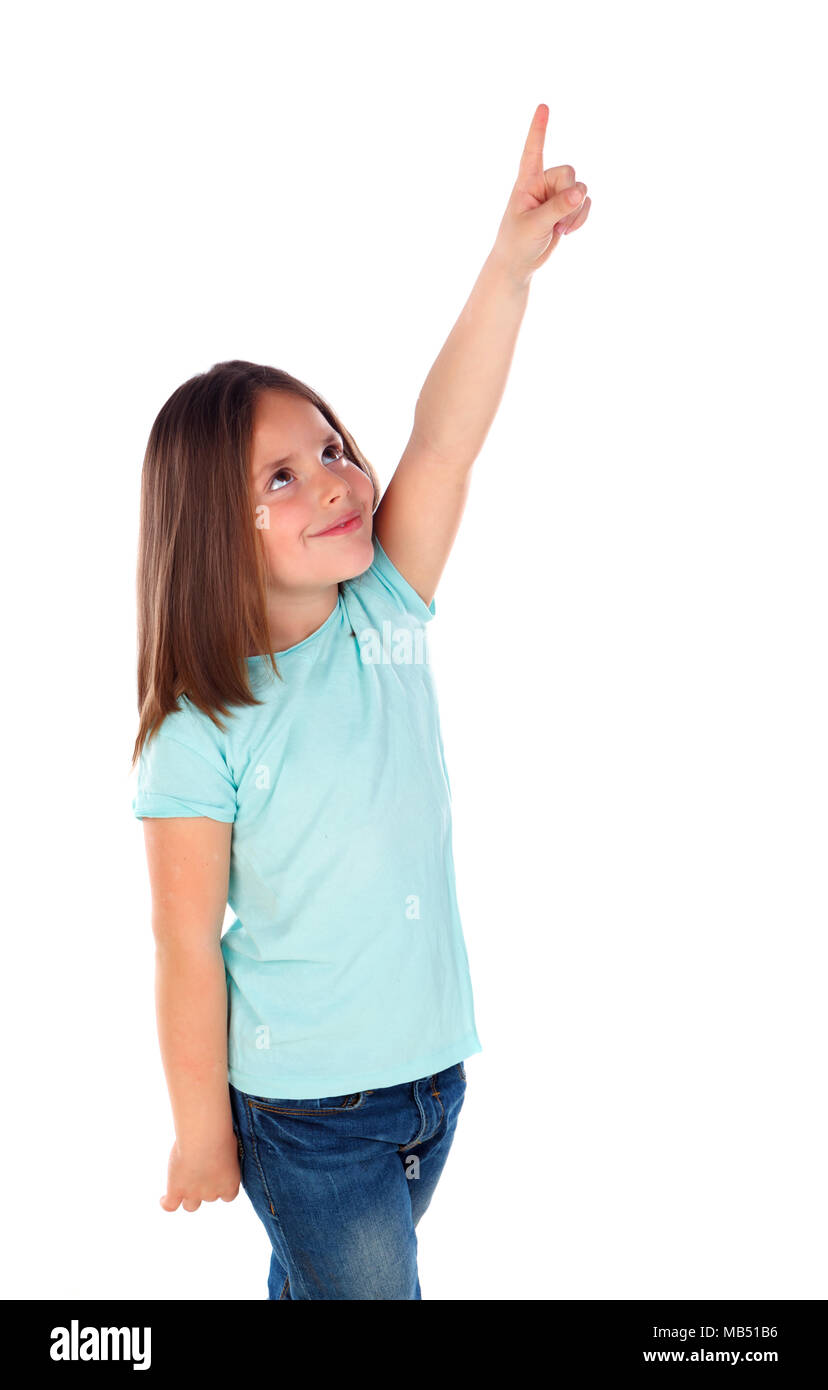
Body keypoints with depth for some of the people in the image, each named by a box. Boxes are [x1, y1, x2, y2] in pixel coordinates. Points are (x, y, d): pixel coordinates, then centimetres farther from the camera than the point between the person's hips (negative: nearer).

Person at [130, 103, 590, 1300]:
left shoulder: (386, 618, -8)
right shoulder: (201, 740, -22)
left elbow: (443, 443, -21)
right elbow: (188, 949, -15)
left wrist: (511, 263, -32)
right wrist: (202, 1134, -7)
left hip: (433, 1067, 5)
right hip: (305, 1110, -5)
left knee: (321, 1274, 27)